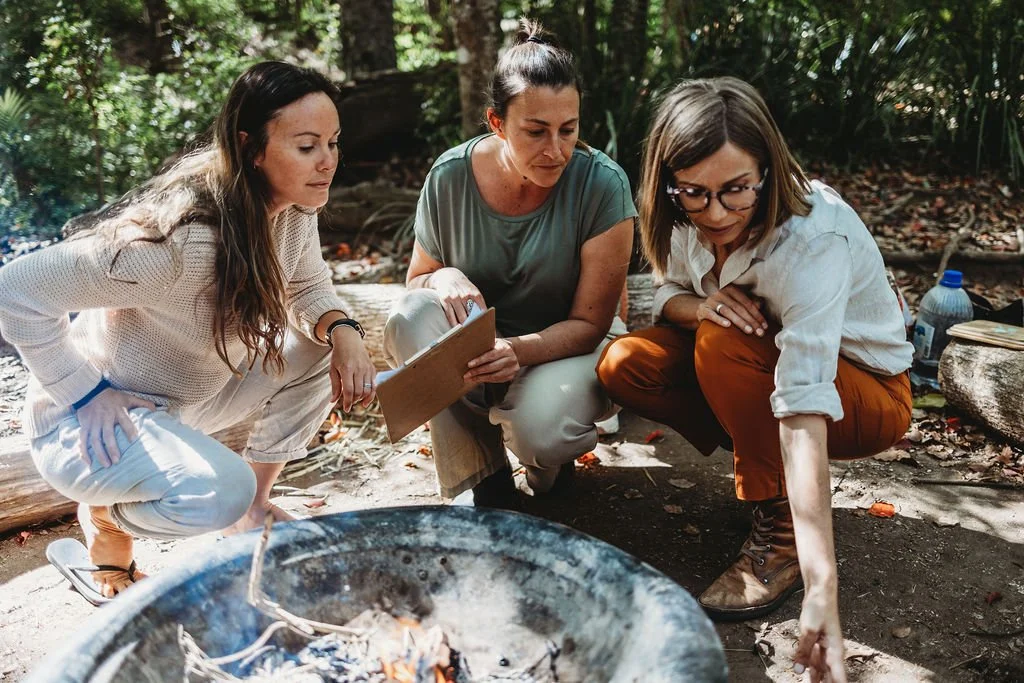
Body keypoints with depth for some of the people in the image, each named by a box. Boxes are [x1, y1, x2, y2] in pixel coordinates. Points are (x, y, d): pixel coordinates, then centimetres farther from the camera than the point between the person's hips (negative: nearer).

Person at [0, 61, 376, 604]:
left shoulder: (293, 209, -10)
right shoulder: (183, 238, -35)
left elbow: (309, 288, 4)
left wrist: (341, 330, -18)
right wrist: (88, 395, -25)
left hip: (186, 398, 8)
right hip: (89, 417, -8)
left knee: (320, 348, -6)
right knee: (220, 492, -33)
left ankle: (252, 506, 11)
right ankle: (103, 516, 1)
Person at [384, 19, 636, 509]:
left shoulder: (601, 184, -19)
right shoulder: (451, 176, -12)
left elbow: (589, 324, -15)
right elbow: (416, 279, 3)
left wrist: (520, 350, -36)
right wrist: (443, 278, -23)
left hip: (565, 350, -2)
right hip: (472, 348, 3)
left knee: (539, 429, -35)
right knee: (410, 317, -29)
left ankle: (550, 458, 7)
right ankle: (488, 483, -13)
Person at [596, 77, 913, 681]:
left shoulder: (814, 238, -34)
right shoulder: (691, 217, -15)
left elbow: (804, 405, -44)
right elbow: (670, 291, 2)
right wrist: (698, 304, -27)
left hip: (866, 393, -6)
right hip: (765, 354, 6)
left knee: (725, 346, -34)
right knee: (625, 366, -15)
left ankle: (780, 531, -16)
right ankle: (764, 458, 2)